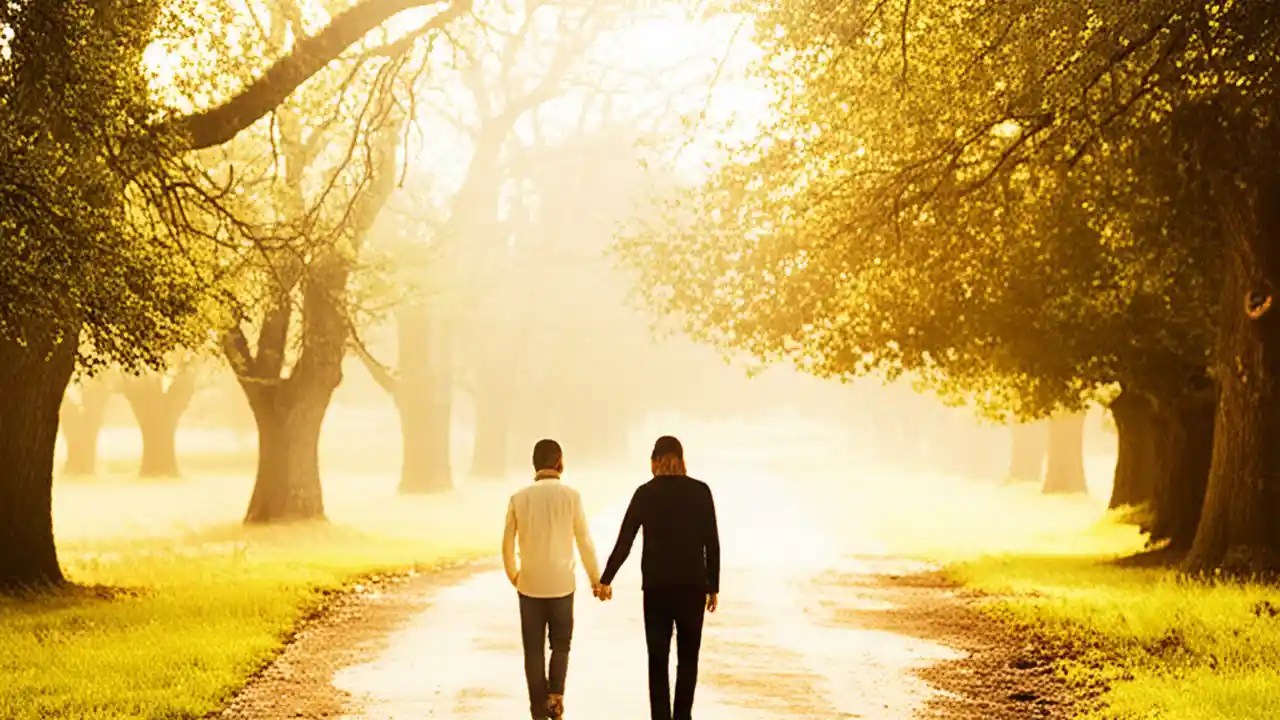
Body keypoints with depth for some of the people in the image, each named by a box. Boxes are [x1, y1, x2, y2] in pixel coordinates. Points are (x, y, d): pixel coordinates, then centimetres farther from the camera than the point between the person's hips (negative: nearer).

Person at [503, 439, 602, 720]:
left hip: (529, 584, 1)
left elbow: (507, 545, 1)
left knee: (533, 649, 10)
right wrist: (595, 578, 8)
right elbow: (585, 542, -5)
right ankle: (556, 694, -4)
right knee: (560, 644, 16)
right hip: (561, 584, -1)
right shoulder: (570, 496, -8)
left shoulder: (519, 499, -3)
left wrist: (513, 575, 19)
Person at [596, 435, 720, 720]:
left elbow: (624, 543, -3)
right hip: (692, 585, 1)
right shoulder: (700, 491, -1)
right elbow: (712, 544, -1)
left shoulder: (646, 493, -3)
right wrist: (713, 587, 8)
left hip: (656, 587, -1)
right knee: (688, 656, 12)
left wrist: (605, 579, 8)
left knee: (658, 659, 7)